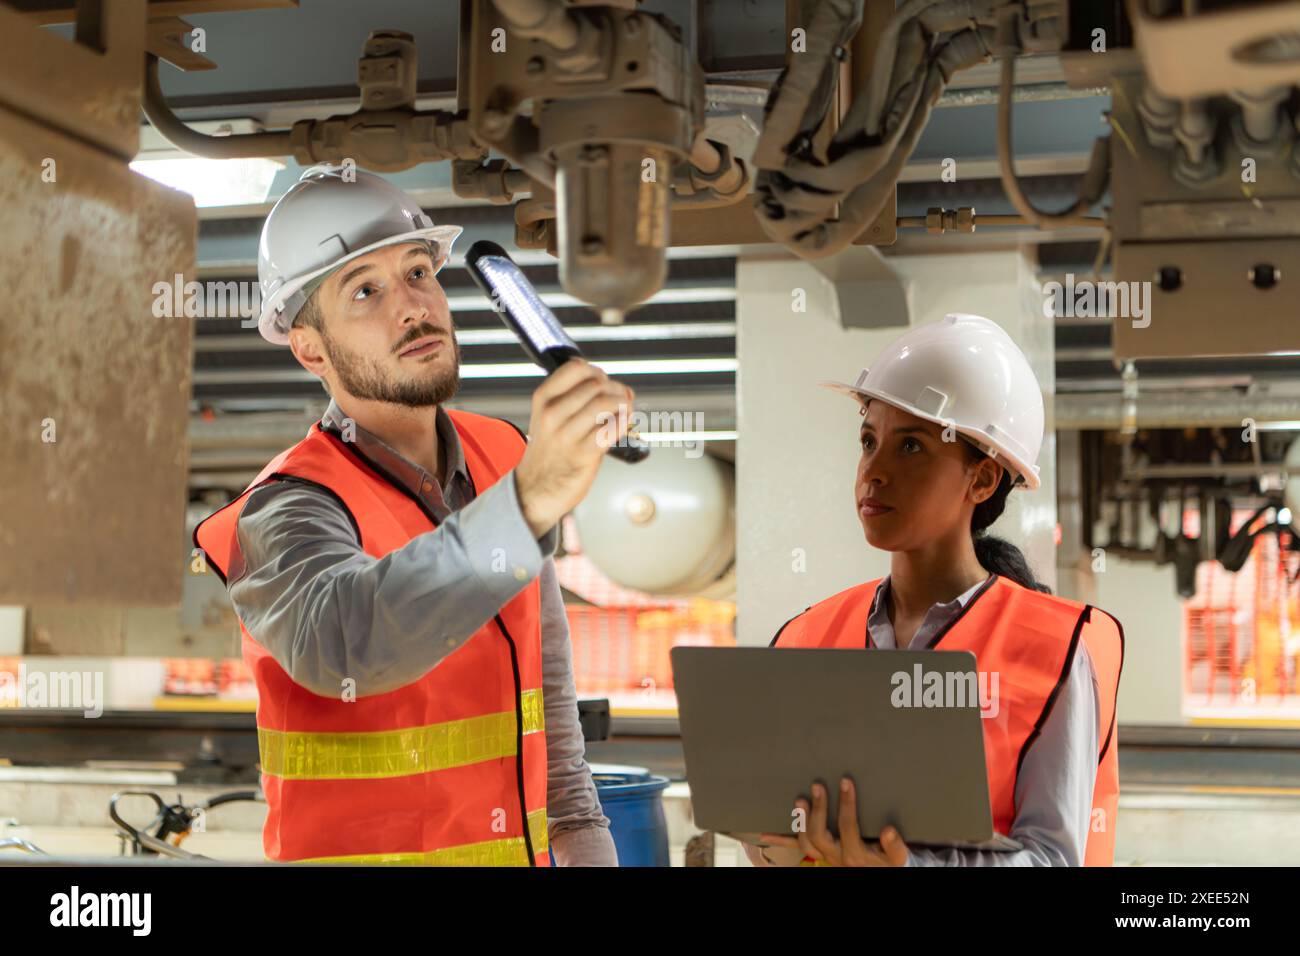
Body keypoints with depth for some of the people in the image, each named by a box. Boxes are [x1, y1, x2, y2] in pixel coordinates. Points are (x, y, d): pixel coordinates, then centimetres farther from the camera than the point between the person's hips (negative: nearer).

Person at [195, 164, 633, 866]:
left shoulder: (506, 459, -1)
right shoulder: (285, 514, -19)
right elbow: (344, 644, -41)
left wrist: (581, 838, 14)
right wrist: (530, 499, -53)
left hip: (514, 846, 5)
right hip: (360, 849, -5)